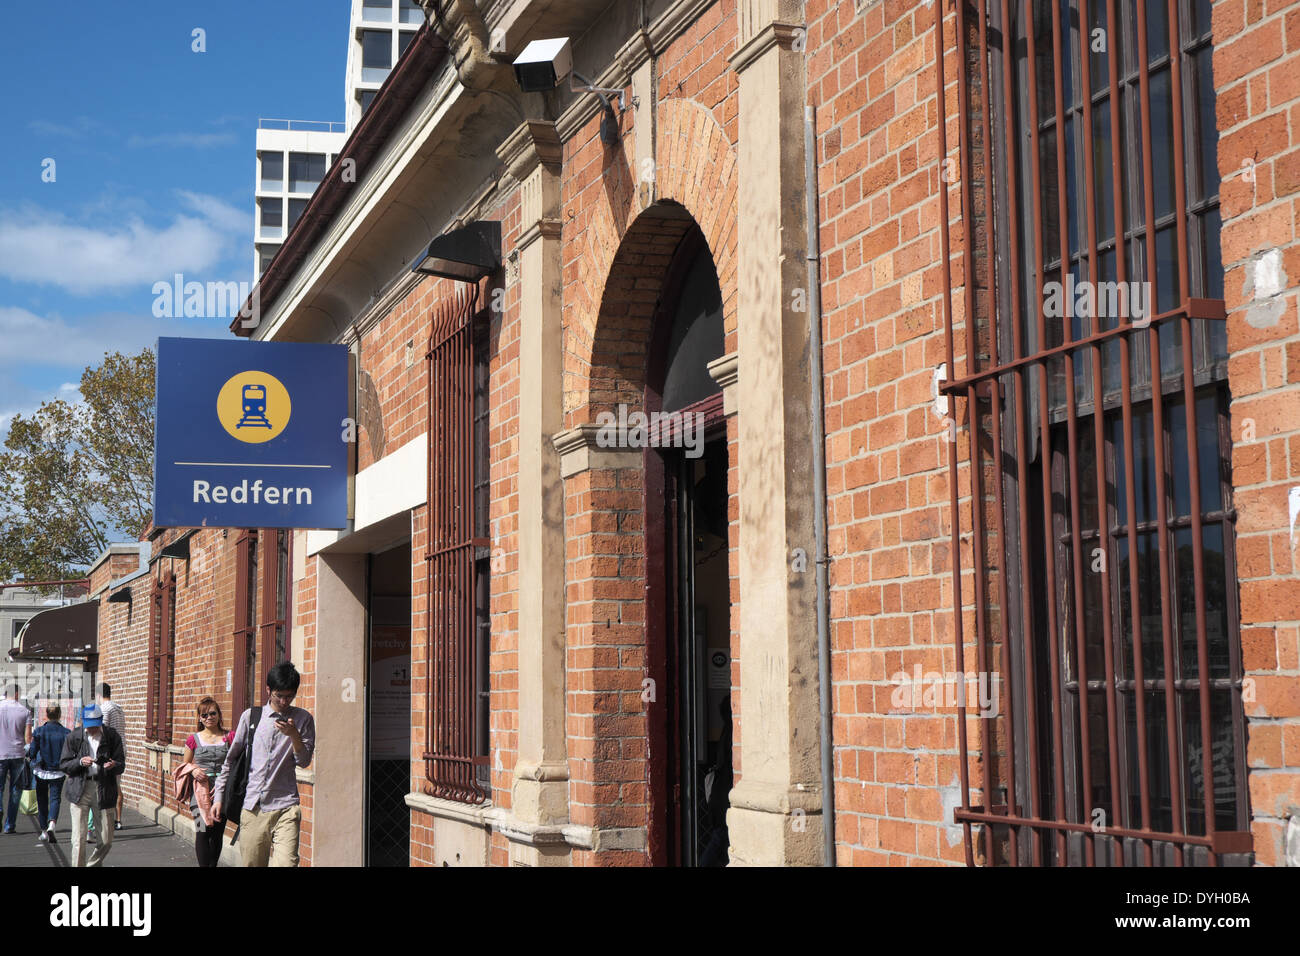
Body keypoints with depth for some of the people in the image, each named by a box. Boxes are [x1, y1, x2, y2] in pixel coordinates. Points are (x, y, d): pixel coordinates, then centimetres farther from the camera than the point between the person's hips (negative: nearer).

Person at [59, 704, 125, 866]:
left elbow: (121, 766, 3)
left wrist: (114, 765, -21)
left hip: (105, 790, 1)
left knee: (106, 841, 7)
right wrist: (80, 762, -16)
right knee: (79, 840, -8)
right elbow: (63, 765, 3)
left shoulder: (112, 737, 2)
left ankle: (94, 864, 32)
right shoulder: (73, 737, 2)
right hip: (80, 790, -1)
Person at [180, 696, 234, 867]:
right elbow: (184, 764, 15)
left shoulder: (229, 737, 5)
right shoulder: (194, 740, 6)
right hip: (200, 789, -1)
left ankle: (213, 864, 18)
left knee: (217, 833, 5)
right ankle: (204, 865, -9)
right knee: (203, 830, -14)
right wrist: (193, 769, -6)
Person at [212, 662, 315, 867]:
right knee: (253, 863, 4)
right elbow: (231, 758, 16)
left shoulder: (302, 719, 6)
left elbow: (304, 761, 3)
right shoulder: (250, 716, 8)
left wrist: (294, 735, -15)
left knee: (286, 862, -18)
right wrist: (219, 796, 14)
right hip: (252, 807, 2)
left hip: (284, 806, -2)